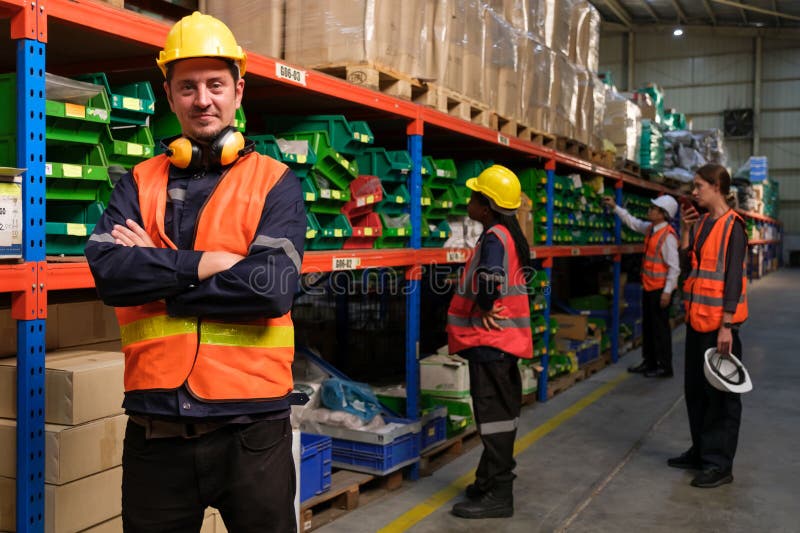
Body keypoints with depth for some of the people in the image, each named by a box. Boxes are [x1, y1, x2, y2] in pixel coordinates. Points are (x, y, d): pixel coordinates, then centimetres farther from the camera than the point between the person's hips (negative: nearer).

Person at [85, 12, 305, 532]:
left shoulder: (275, 183, 0)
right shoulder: (140, 183, 8)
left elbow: (272, 287, -15)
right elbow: (107, 269, -9)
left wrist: (155, 274, -10)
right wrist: (204, 264, -16)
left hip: (251, 423, -2)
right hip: (156, 425, 2)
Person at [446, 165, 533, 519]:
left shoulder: (493, 238, -19)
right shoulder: (511, 235, 11)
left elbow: (489, 280, -38)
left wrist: (484, 308, -20)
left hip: (491, 339, -10)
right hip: (504, 336, 10)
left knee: (494, 415, -4)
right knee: (501, 412, 17)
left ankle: (497, 494, 3)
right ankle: (493, 478, 30)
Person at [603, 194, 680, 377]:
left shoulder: (668, 235, -19)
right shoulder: (650, 229, 7)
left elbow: (674, 266, -21)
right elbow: (633, 222, 26)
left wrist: (667, 291, -22)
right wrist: (615, 207, 22)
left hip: (660, 289, -9)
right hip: (648, 287, 9)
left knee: (660, 327, -1)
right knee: (647, 326, 17)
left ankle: (664, 367, 10)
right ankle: (649, 362, 29)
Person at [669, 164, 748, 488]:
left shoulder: (732, 226, -11)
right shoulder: (701, 223, 11)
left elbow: (733, 277, -15)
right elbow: (687, 262, 9)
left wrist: (726, 325, -19)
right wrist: (685, 228, 3)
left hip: (719, 322, -8)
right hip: (696, 319, 8)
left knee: (720, 393, -1)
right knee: (695, 388, 15)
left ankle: (719, 464, 7)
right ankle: (701, 451, 28)